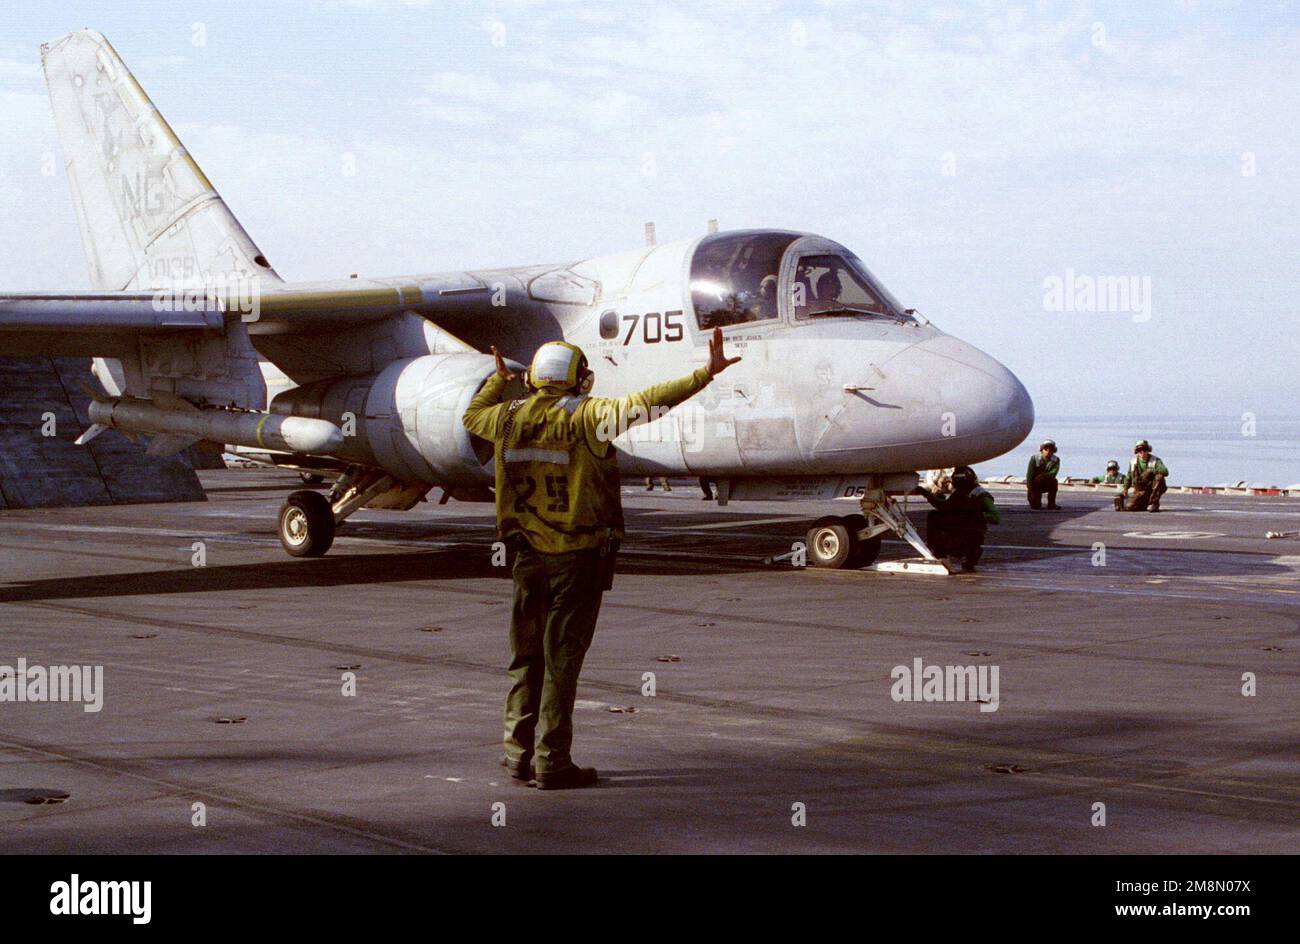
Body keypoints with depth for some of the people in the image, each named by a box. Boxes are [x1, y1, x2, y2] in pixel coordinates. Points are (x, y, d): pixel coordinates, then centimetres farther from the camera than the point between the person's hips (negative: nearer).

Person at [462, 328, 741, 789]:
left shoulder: (509, 418, 5)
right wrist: (704, 374, -24)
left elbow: (472, 416, 28)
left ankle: (519, 752, 20)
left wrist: (497, 380, 45)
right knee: (562, 658, -1)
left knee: (526, 656, 15)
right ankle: (552, 762, 2)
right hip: (577, 556, -5)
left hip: (526, 555, 5)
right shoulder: (584, 417, -12)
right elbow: (644, 404, -24)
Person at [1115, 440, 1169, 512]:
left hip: (1153, 489, -3)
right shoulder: (1133, 461, 2)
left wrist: (1150, 471, -35)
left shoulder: (1155, 460, -10)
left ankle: (1154, 504, -21)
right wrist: (1125, 489, 7)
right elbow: (1129, 476, 18)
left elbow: (1165, 472, -28)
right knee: (1129, 507, -20)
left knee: (1159, 477, -33)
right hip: (1140, 491, 3)